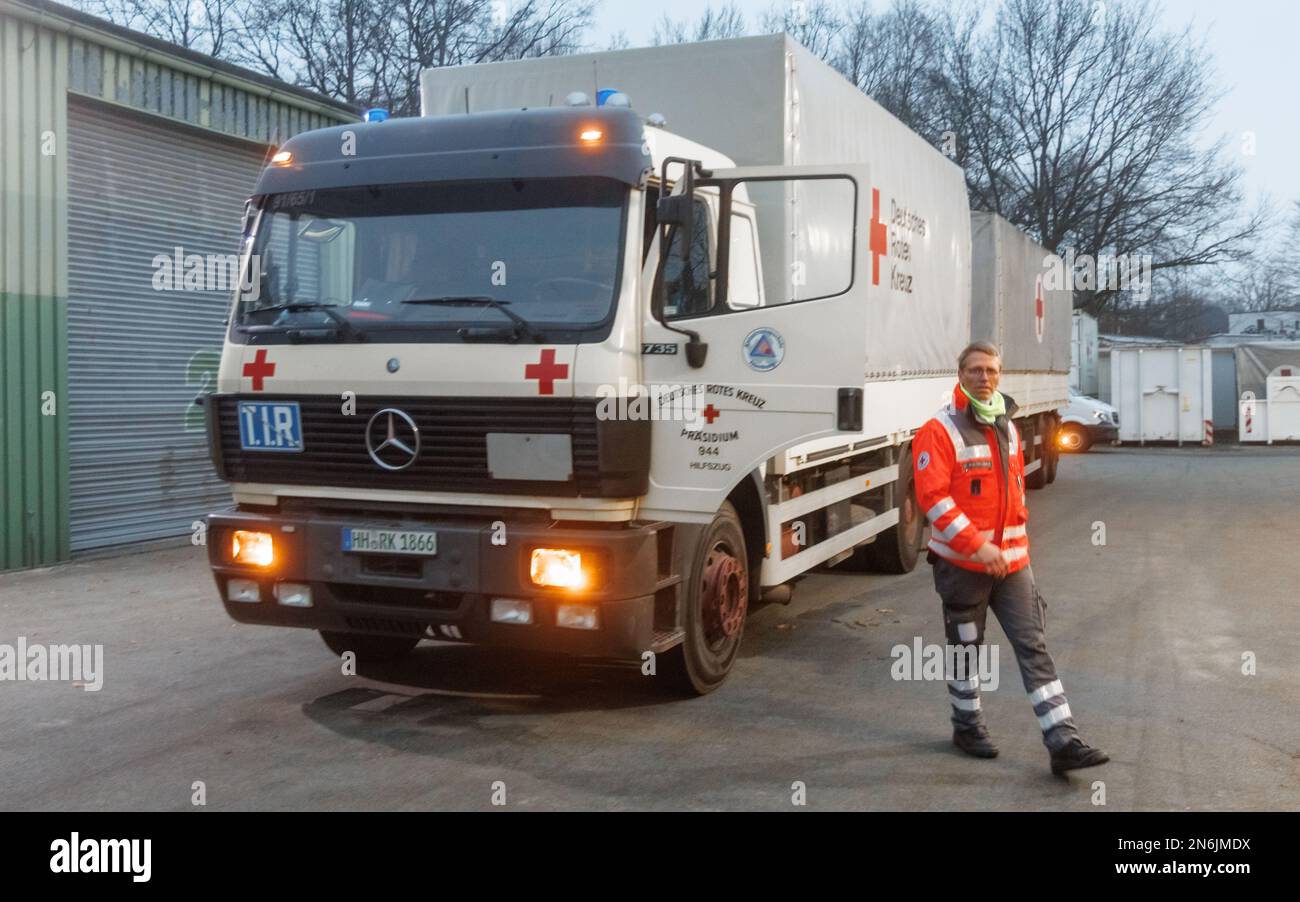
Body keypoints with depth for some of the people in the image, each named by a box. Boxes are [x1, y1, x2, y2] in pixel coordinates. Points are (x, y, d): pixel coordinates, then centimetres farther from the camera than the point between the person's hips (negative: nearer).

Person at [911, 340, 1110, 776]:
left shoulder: (1007, 428, 11)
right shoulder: (939, 432, -12)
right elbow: (933, 498, -20)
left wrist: (1017, 542, 16)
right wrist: (978, 547, -24)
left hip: (1010, 560, 6)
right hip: (962, 563, -6)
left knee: (1033, 647, 1)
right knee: (966, 649, 10)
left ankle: (1063, 743, 1)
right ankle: (968, 727, 29)